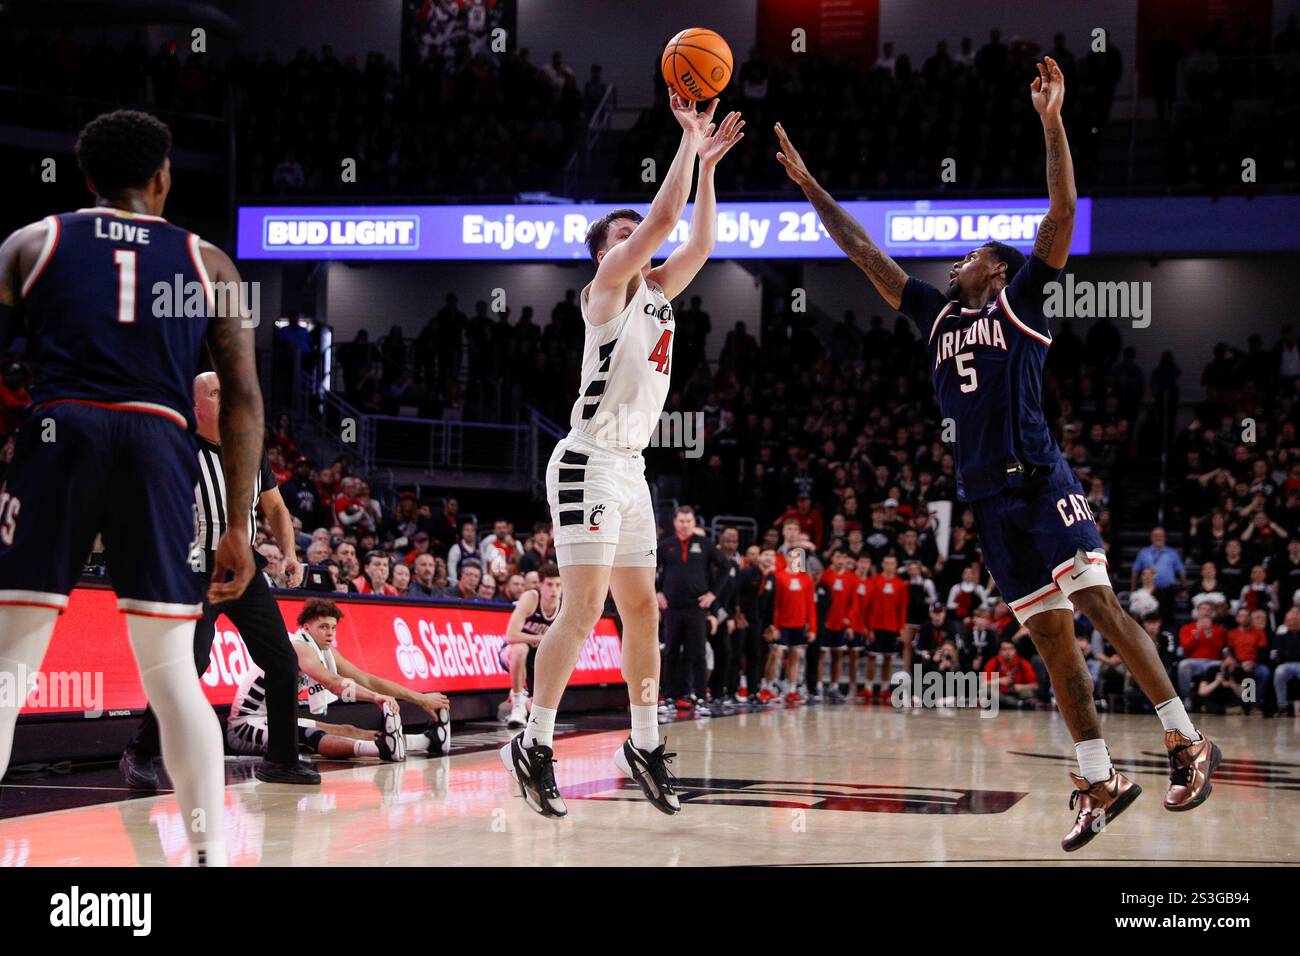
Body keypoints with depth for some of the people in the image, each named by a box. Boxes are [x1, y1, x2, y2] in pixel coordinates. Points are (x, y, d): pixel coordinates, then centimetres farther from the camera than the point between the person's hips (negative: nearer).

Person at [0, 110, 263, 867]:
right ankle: (212, 853, 4)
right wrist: (239, 527, 10)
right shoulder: (209, 262, 17)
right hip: (161, 446, 1)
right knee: (174, 673, 8)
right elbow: (245, 398, 10)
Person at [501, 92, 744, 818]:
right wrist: (688, 142, -9)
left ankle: (646, 745, 18)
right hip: (589, 465, -9)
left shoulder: (655, 291, 16)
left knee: (641, 609, 10)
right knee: (584, 609, -13)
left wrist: (707, 164, 14)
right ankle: (535, 745, -8)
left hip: (630, 470, 9)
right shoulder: (609, 286, -6)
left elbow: (700, 241, 18)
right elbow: (665, 218, -16)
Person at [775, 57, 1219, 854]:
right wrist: (810, 184, 25)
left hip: (1041, 481, -5)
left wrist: (1053, 121, -14)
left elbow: (1062, 215, -5)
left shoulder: (1021, 300, 7)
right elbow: (863, 252, 24)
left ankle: (1188, 743, -10)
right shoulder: (939, 315, 20)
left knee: (1099, 604, -15)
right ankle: (1100, 782, 5)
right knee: (1050, 633, 4)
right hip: (988, 496, 6)